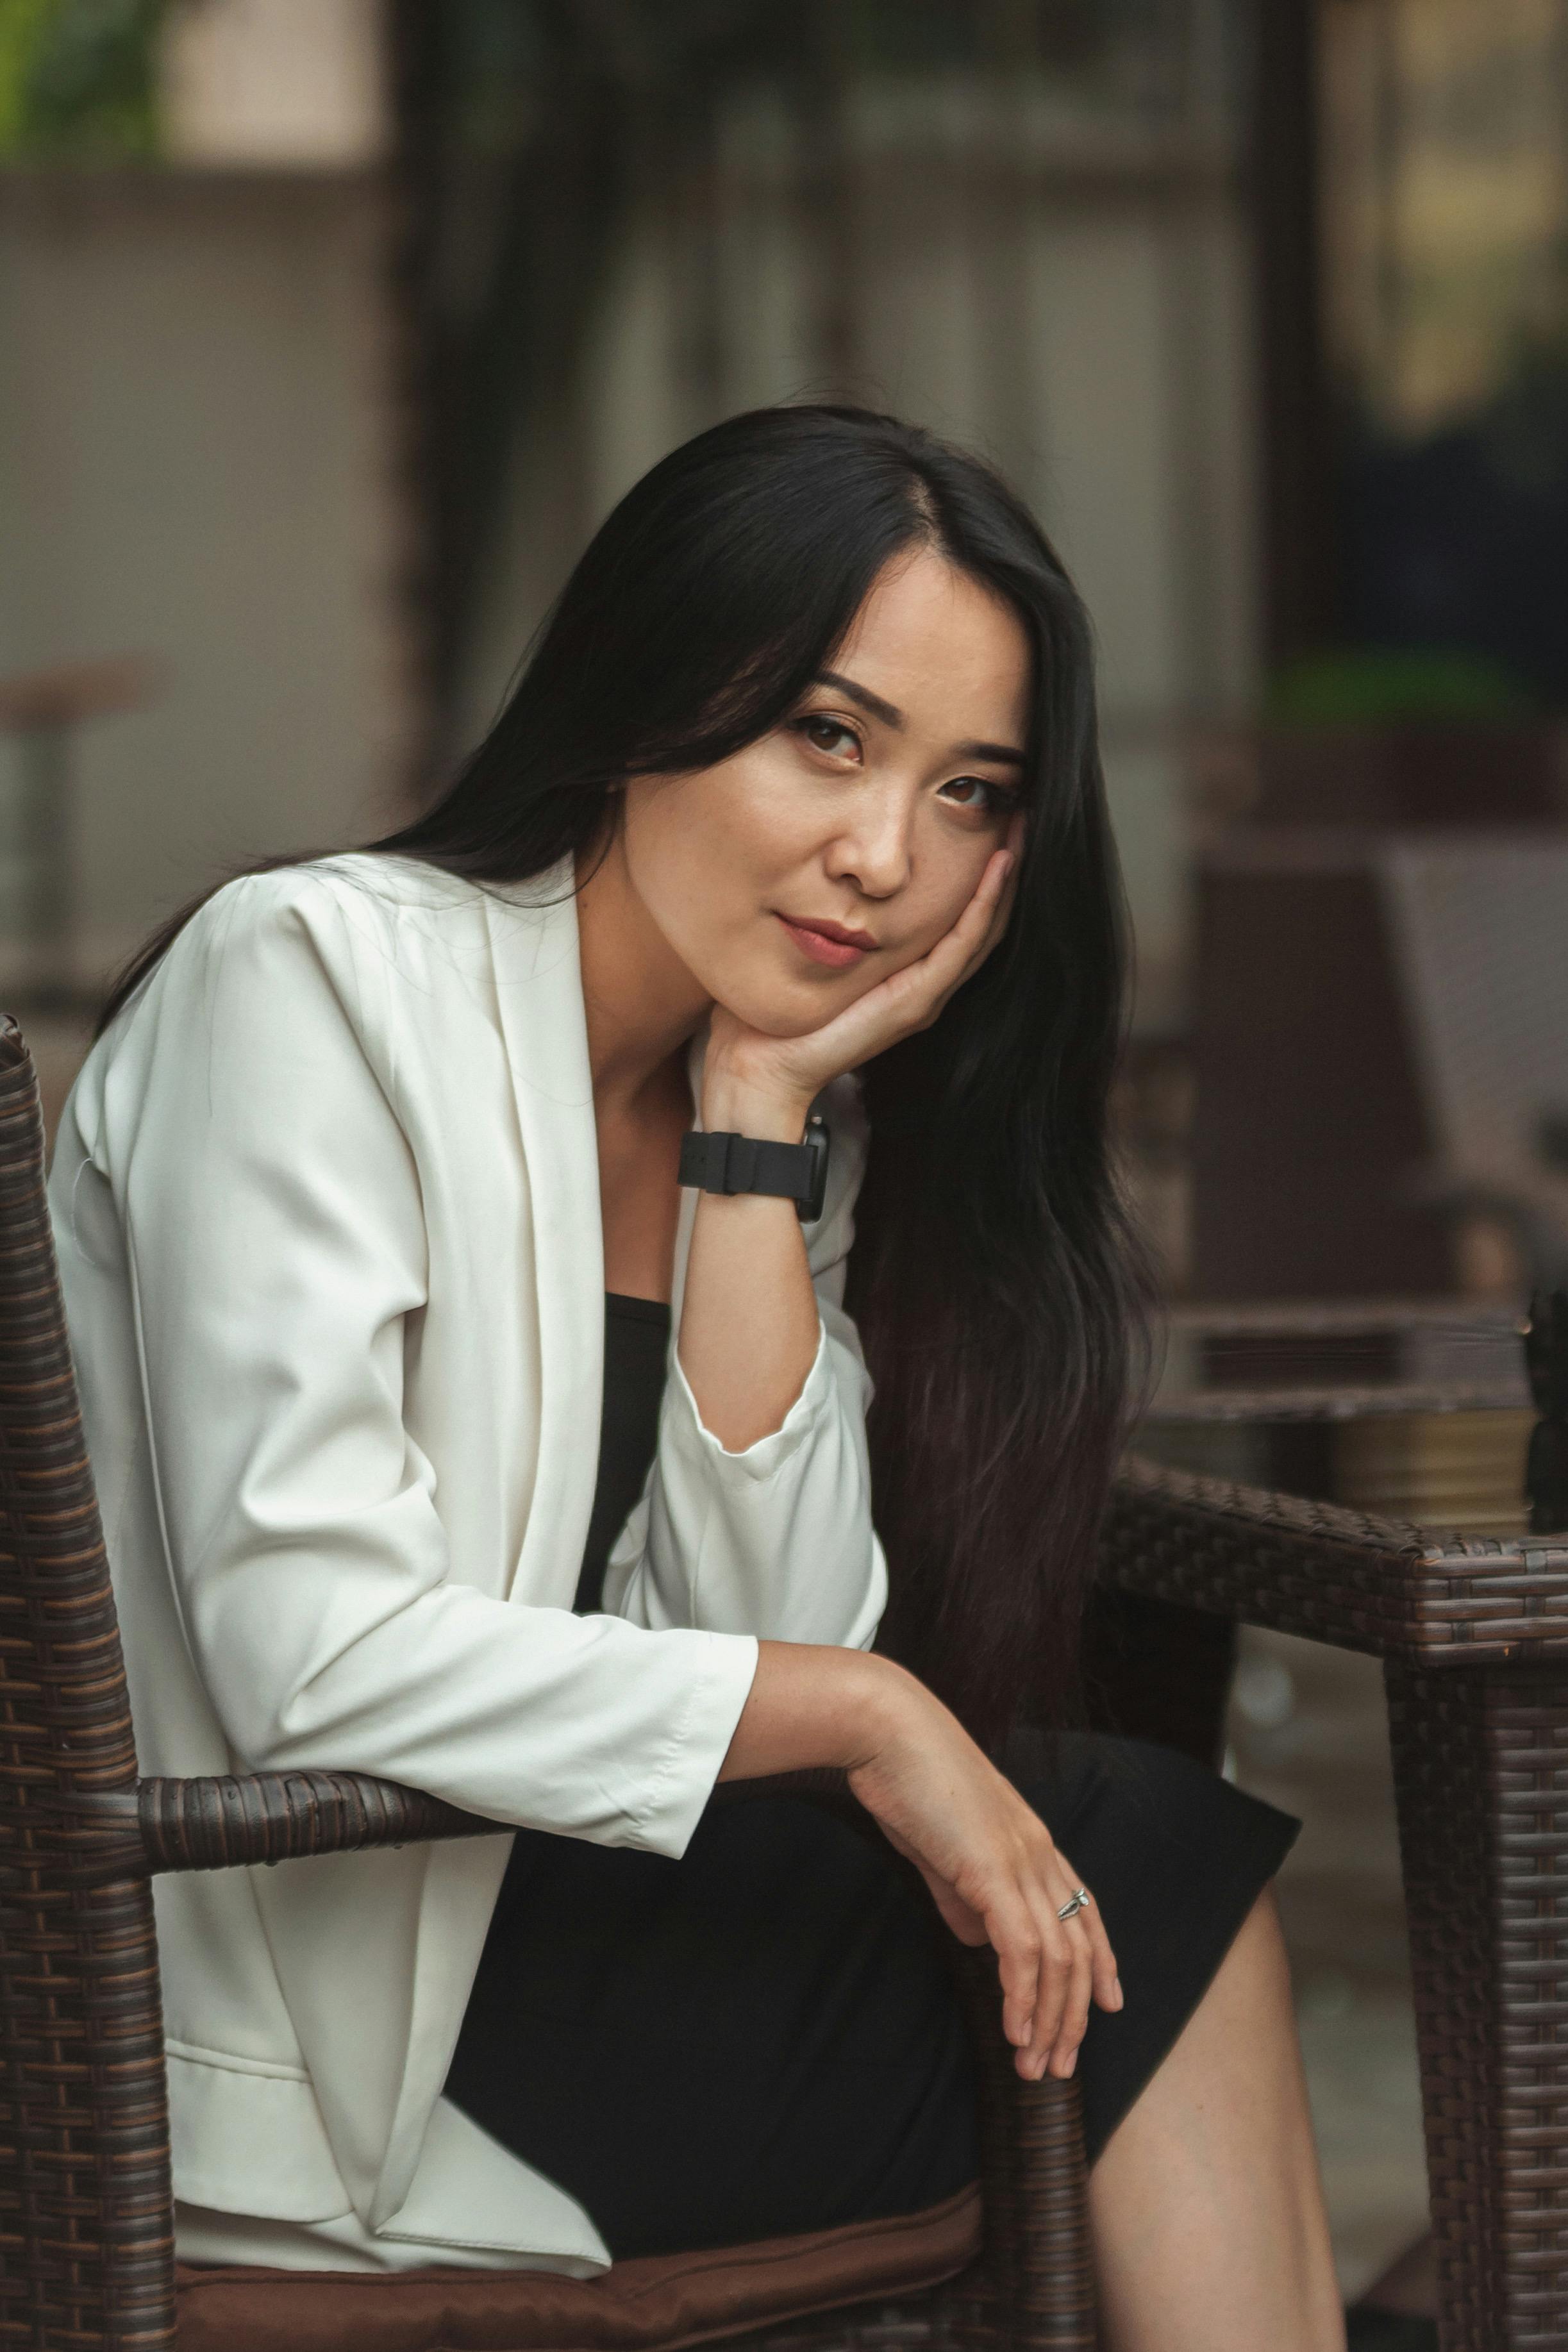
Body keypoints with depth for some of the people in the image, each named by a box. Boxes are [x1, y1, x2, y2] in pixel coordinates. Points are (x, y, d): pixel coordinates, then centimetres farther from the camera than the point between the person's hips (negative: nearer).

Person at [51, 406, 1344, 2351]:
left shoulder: (793, 1109, 9)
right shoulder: (312, 984, -15)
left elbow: (772, 1629, -4)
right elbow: (309, 1655, -23)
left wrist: (759, 1119, -10)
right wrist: (865, 1716, -16)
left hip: (528, 1899, 7)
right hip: (272, 2034, -7)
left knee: (1157, 1886, -7)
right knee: (1150, 1885, -9)